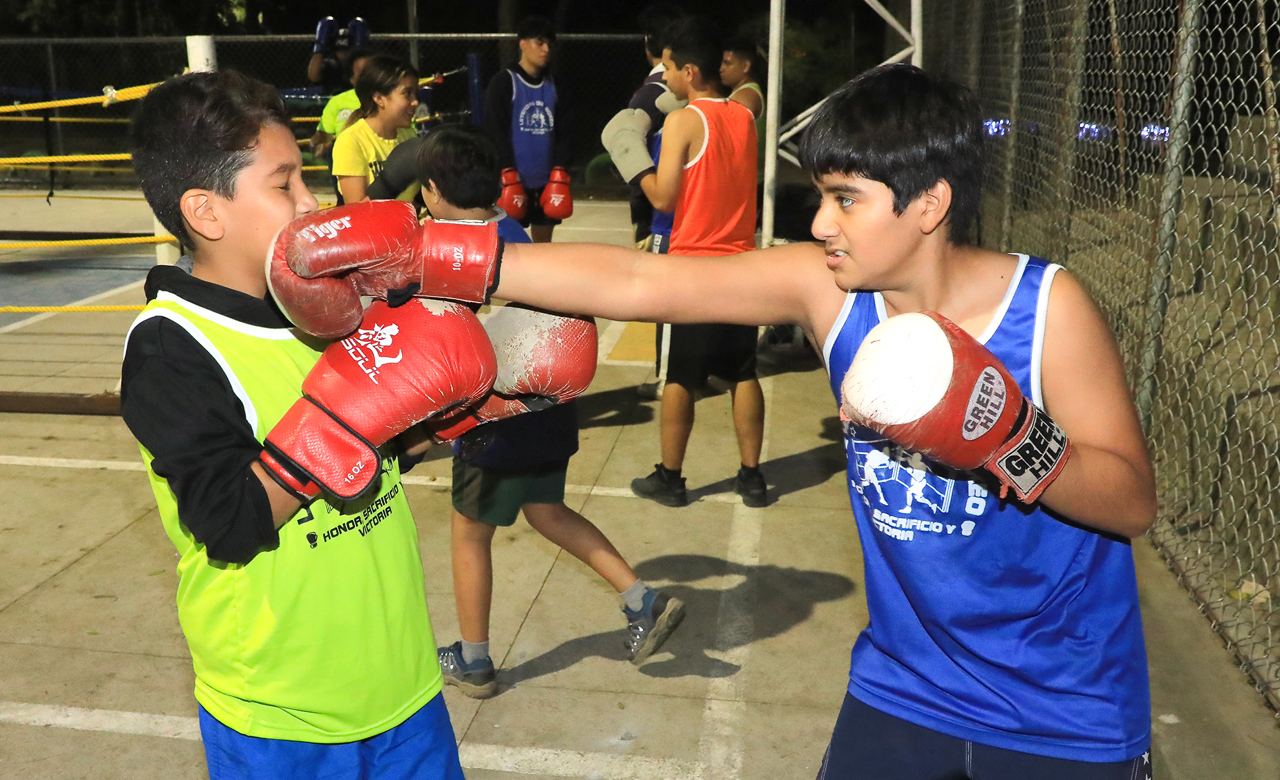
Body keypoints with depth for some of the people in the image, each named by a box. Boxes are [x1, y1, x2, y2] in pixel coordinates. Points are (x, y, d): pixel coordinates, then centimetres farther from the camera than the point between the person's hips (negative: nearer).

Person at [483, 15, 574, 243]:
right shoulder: (503, 82, -4)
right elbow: (495, 132, -9)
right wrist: (508, 176, -15)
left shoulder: (554, 84, 12)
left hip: (547, 180, 5)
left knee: (543, 241, 12)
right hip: (514, 179, -5)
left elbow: (563, 132, 9)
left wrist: (560, 174, -1)